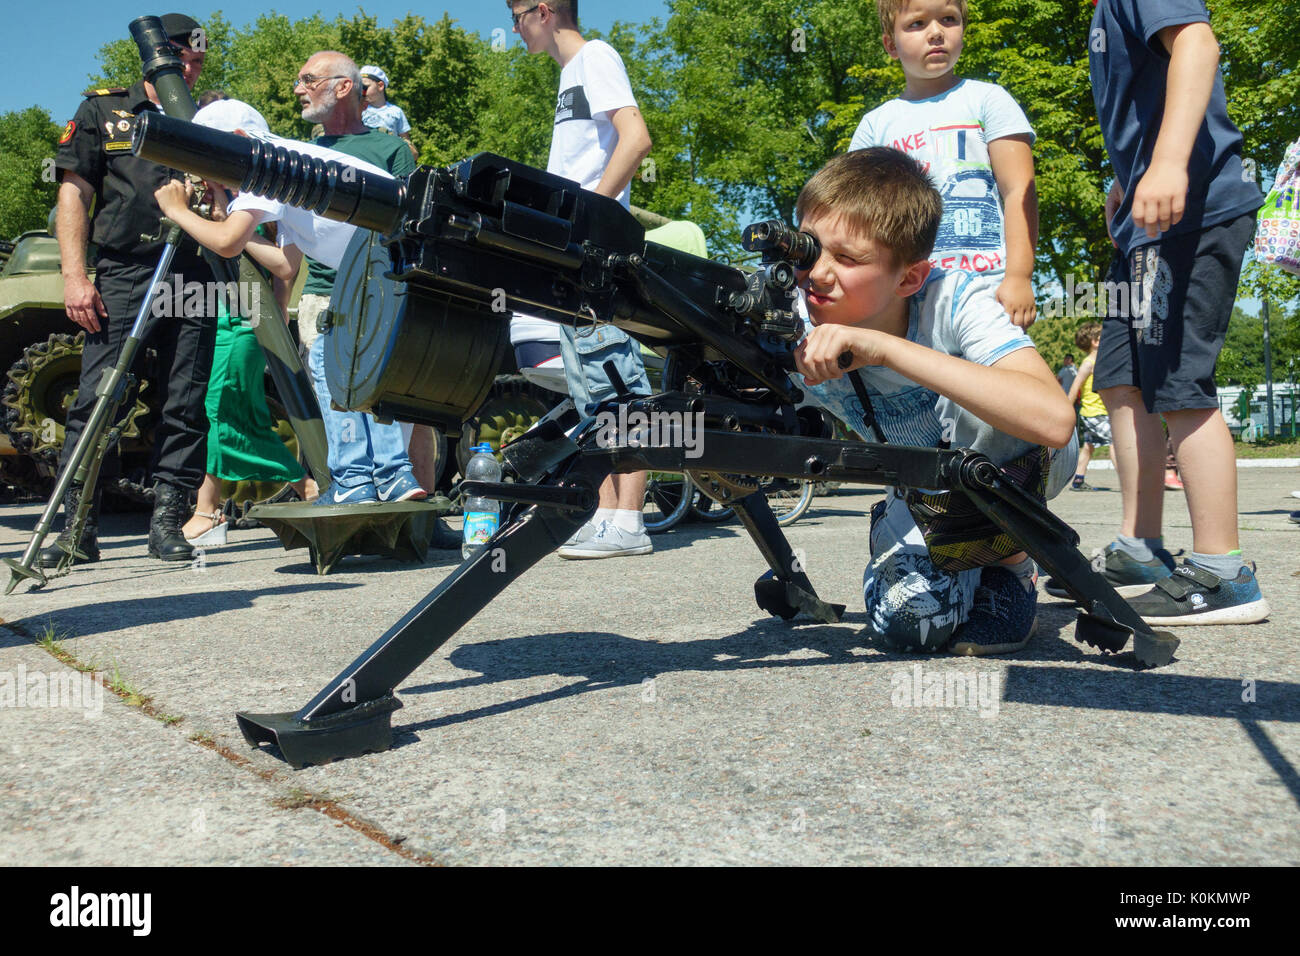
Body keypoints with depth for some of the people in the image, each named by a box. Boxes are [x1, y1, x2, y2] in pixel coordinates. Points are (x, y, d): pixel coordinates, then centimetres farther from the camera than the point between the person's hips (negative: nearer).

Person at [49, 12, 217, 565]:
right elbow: (74, 193, 7)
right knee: (97, 396, -7)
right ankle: (77, 524, 0)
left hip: (192, 280, 2)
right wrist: (74, 276, -4)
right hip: (122, 275, -2)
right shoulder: (101, 112, 14)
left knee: (186, 405, -2)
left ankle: (167, 521, 5)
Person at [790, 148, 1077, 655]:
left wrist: (885, 347, -55)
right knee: (911, 622, -20)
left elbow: (1053, 420, -50)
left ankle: (1010, 560, -7)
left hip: (1017, 464, -3)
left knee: (982, 415, -38)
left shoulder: (956, 302, -34)